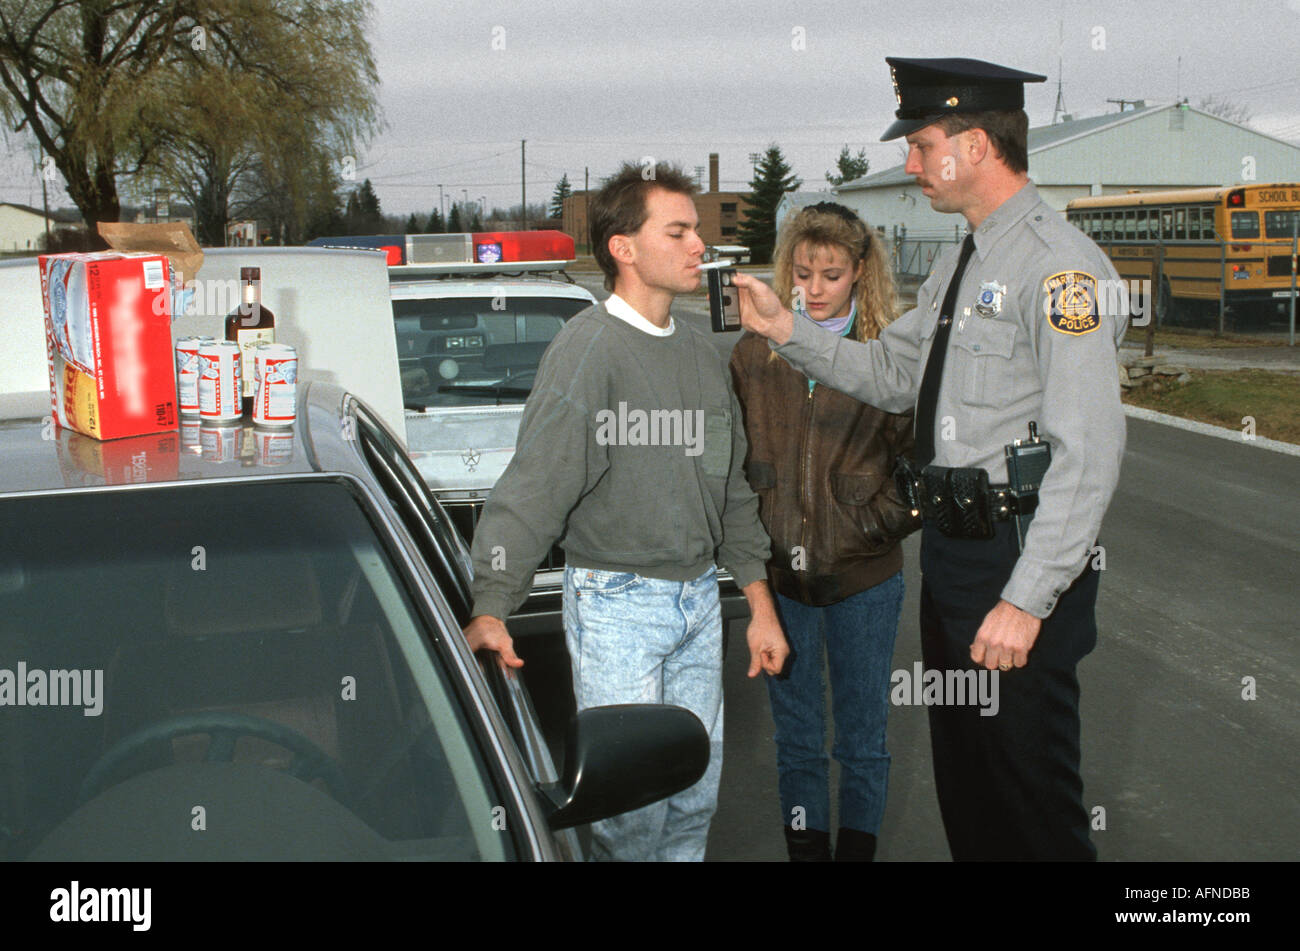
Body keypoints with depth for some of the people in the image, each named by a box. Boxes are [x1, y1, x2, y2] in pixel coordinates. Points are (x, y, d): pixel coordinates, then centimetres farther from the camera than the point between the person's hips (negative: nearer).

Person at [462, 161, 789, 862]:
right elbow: (532, 487, -21)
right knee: (632, 804, -4)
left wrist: (760, 606, 16)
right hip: (617, 602, -7)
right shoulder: (589, 349, -13)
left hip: (700, 599, 7)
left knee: (697, 795, 13)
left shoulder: (702, 353, 10)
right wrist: (490, 609, -30)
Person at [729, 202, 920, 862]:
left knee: (862, 735, 12)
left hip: (864, 580, -1)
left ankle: (857, 846, 30)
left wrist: (880, 522, -8)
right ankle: (805, 845, 30)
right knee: (796, 738, 14)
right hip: (779, 578, 2)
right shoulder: (753, 354, 1)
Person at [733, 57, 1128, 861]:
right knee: (961, 775, 21)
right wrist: (786, 330, 7)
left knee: (1030, 794, 1)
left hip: (1022, 550, -9)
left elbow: (1089, 452, -22)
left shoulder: (1058, 266, -17)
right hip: (951, 546, 9)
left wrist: (1026, 599, -24)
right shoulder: (958, 268, 13)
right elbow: (892, 374, 18)